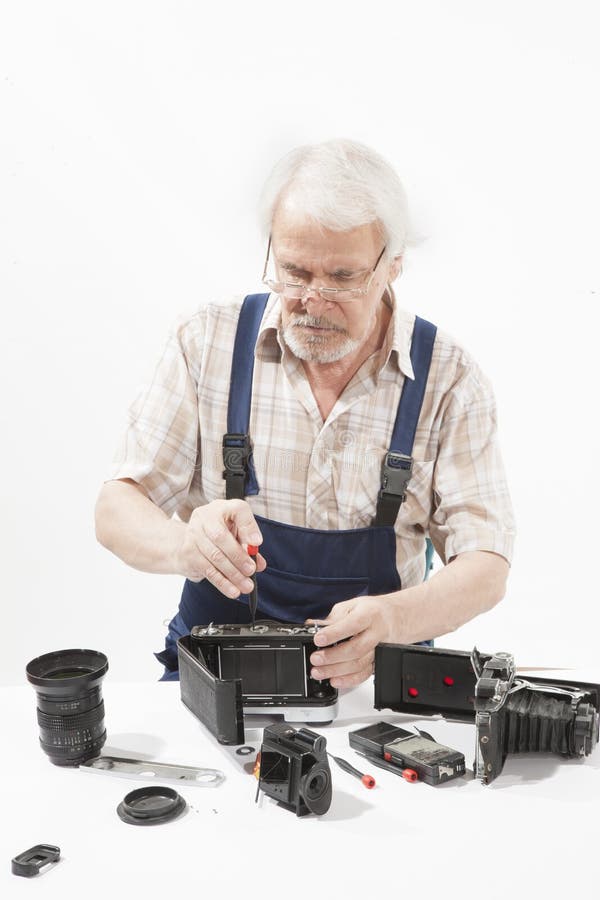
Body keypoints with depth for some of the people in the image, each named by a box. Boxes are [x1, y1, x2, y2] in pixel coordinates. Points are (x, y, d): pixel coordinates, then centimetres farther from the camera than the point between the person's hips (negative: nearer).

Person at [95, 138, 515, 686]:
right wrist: (186, 545, -27)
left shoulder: (448, 378, -5)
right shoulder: (209, 342, -3)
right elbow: (115, 512, -4)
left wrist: (395, 620, -29)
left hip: (375, 679, -1)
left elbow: (486, 566, -7)